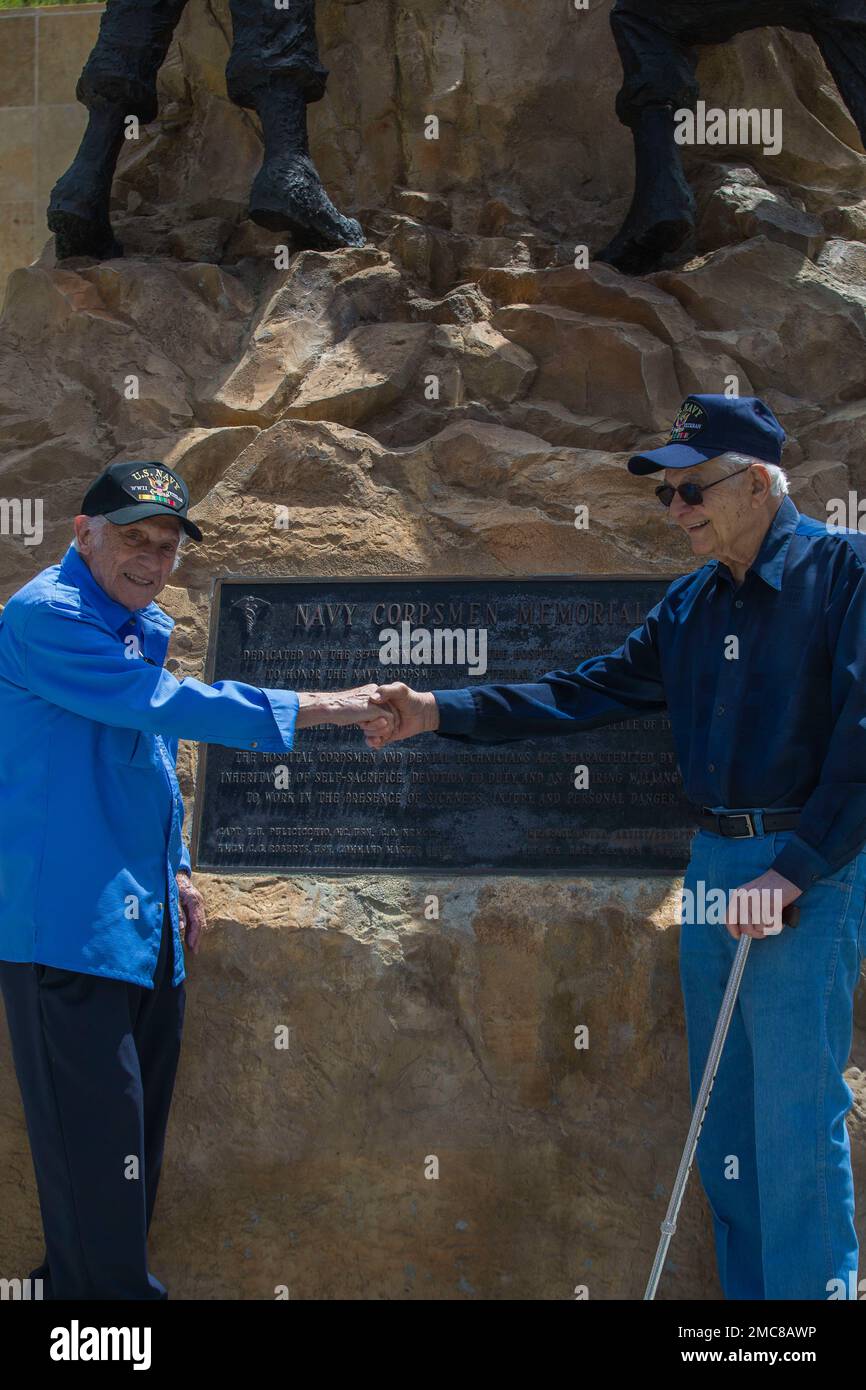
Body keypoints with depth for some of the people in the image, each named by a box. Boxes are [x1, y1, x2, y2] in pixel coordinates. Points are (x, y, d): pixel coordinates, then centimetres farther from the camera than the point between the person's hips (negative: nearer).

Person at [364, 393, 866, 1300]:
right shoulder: (694, 603, 12)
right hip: (715, 865, 8)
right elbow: (587, 693, 12)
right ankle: (747, 1291, 21)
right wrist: (444, 712, 3)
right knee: (725, 1117, 12)